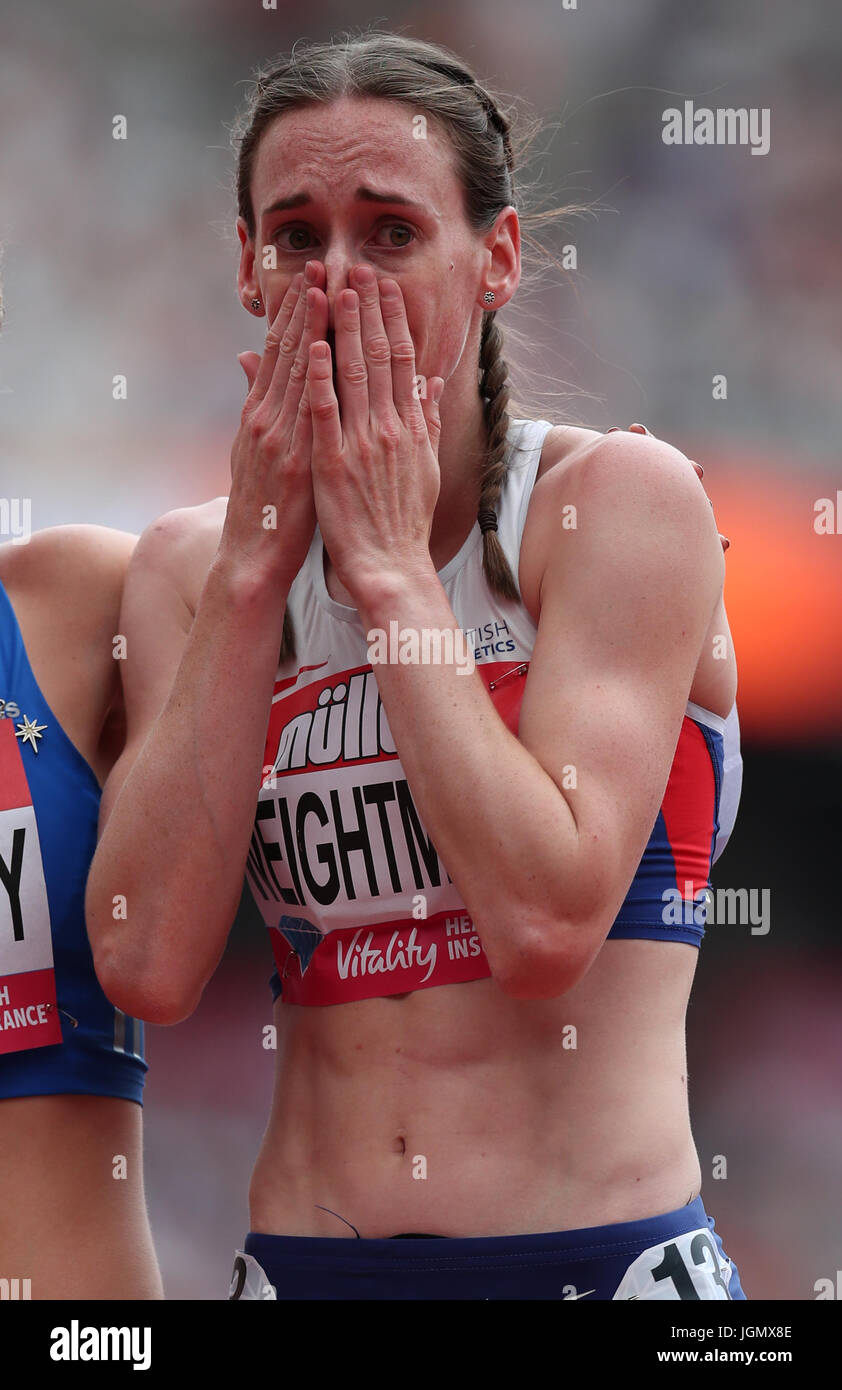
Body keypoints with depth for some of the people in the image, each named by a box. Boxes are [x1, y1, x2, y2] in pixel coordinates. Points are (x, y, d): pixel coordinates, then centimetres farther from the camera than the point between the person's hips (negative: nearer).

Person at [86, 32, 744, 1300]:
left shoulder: (621, 499, -6)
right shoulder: (191, 566, 5)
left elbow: (544, 926, -18)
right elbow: (148, 965, -9)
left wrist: (391, 567, -12)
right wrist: (256, 563, -8)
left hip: (595, 1254, -3)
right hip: (302, 1258, 4)